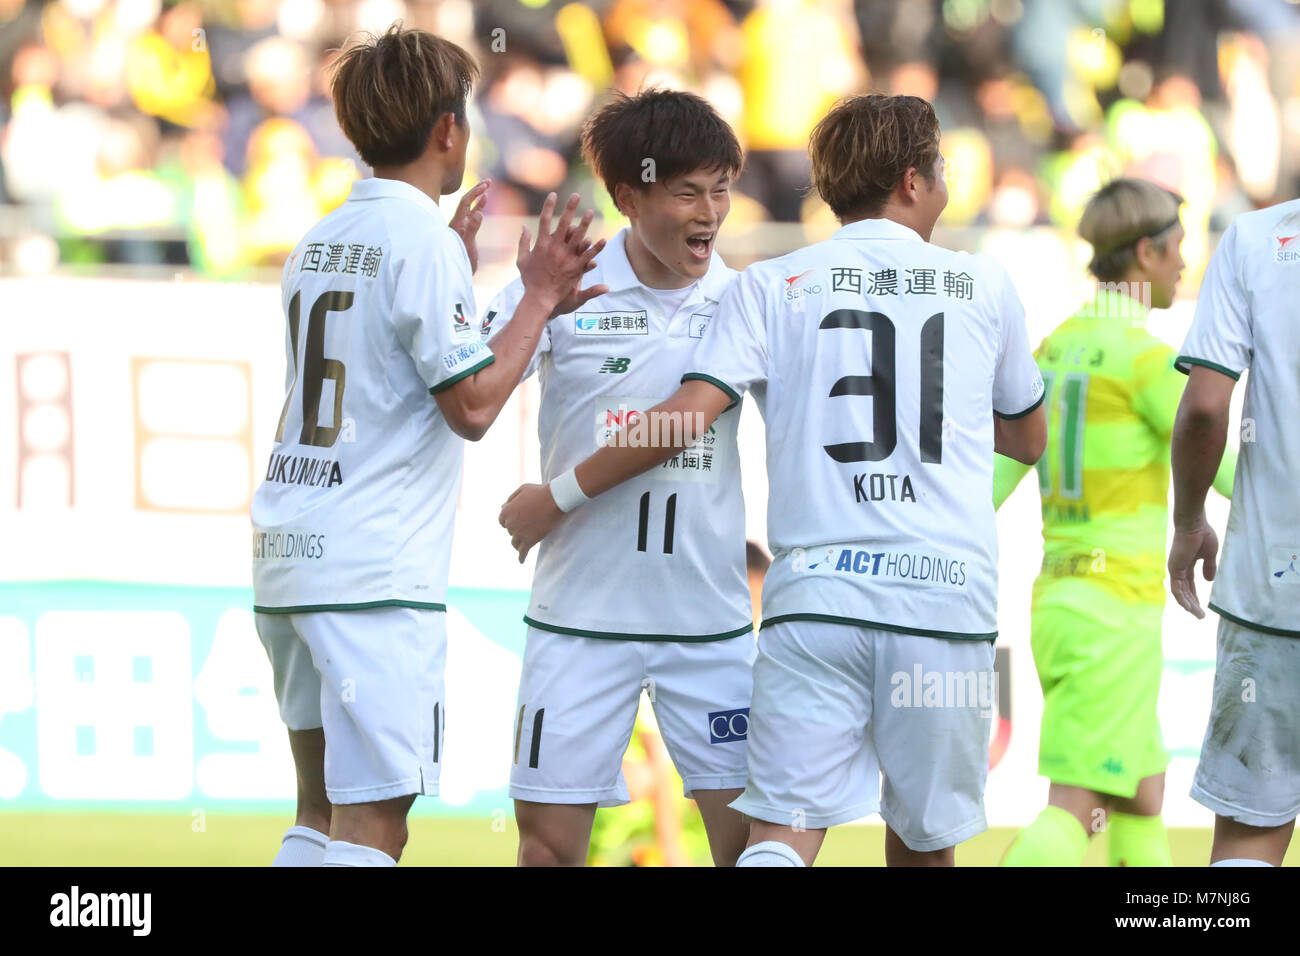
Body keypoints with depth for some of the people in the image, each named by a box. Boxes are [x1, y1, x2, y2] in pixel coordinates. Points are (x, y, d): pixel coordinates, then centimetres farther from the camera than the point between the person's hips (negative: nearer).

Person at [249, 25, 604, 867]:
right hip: (376, 575, -8)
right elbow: (472, 406, -13)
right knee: (373, 824, -10)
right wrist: (540, 297, -3)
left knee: (321, 808, 14)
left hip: (287, 554, 8)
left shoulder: (320, 243, 15)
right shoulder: (423, 241, -9)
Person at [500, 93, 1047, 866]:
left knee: (786, 832, -9)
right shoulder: (985, 286, 12)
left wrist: (558, 497, 6)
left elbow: (690, 412, -4)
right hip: (948, 597, 1)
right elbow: (1029, 439, 25)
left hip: (815, 596, -1)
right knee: (923, 843, 13)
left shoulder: (773, 286, 7)